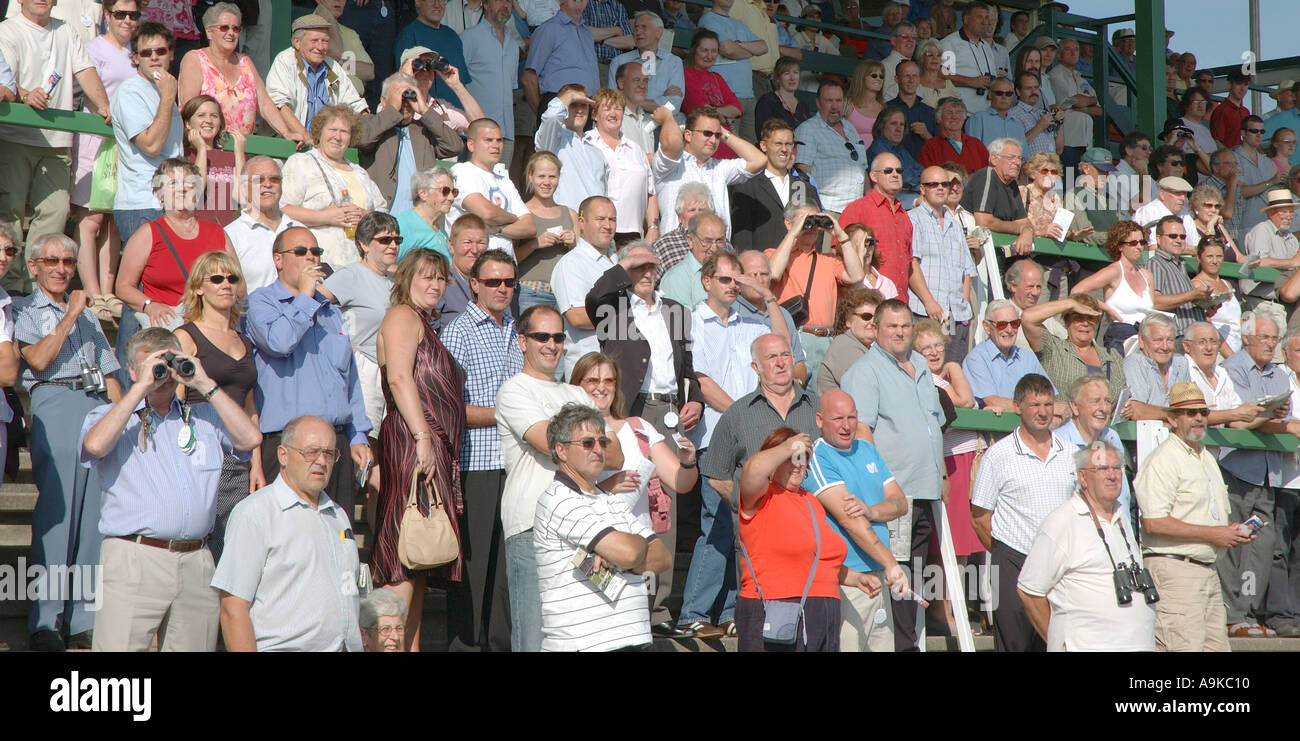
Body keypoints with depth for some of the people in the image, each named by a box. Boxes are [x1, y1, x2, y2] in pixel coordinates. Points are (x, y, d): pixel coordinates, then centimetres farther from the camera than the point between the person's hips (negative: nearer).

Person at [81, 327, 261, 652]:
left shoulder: (204, 416, 18)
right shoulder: (109, 415, 10)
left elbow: (250, 438, 2)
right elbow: (95, 445, -13)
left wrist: (205, 385, 2)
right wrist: (141, 387, -7)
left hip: (196, 564, 3)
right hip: (133, 560, -3)